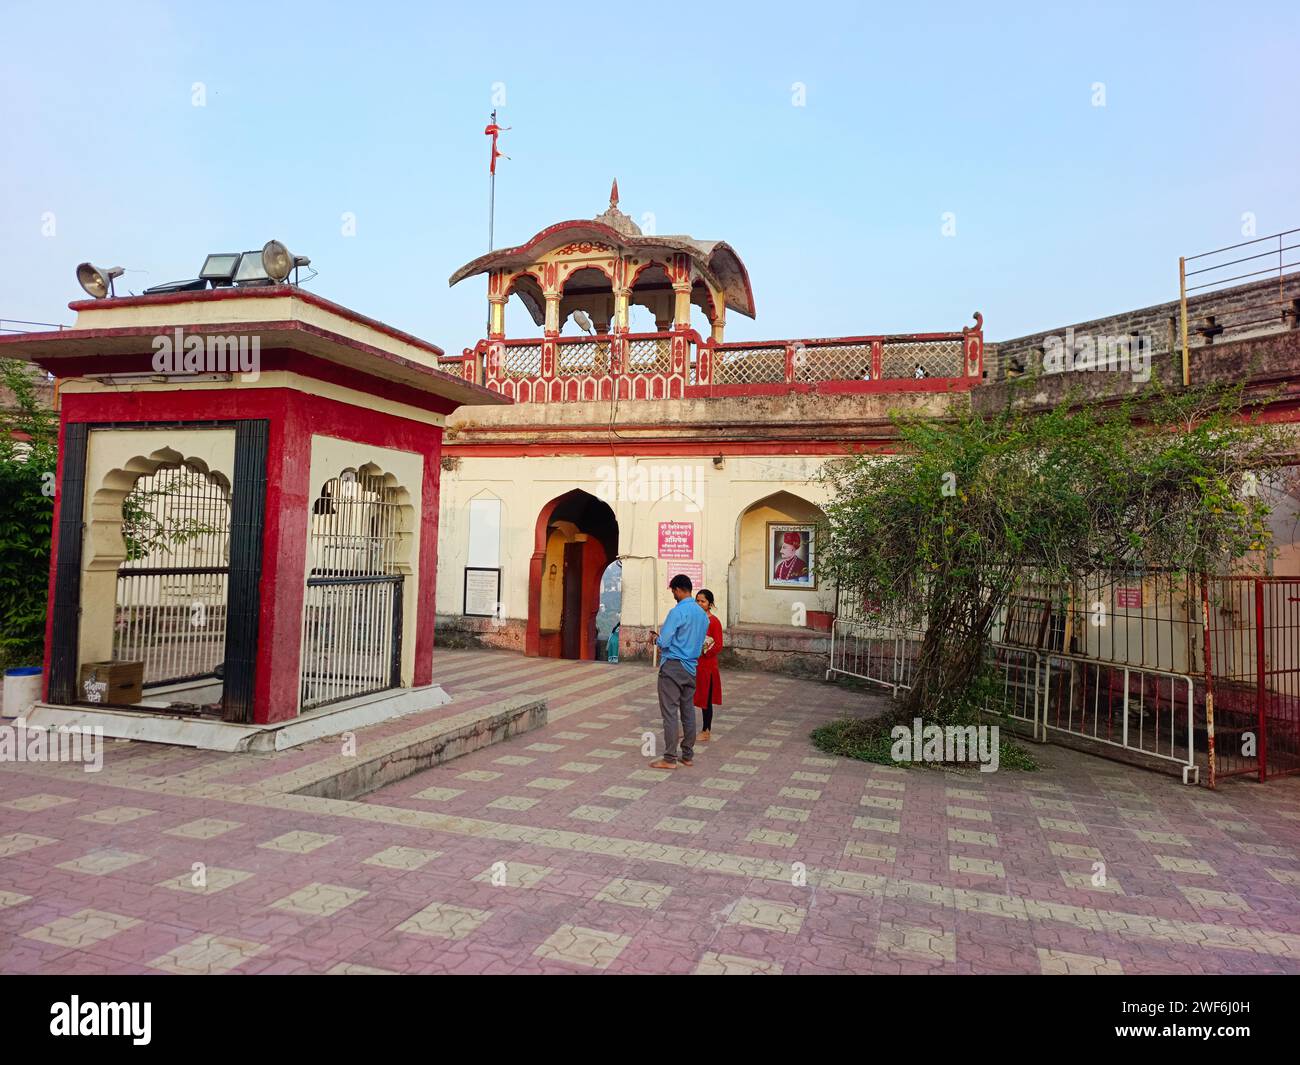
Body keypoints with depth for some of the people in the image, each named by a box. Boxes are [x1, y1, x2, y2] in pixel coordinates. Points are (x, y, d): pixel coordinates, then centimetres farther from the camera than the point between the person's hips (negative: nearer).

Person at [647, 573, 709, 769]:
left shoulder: (677, 612, -16)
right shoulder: (703, 614, 9)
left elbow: (663, 642, -18)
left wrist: (655, 638, 6)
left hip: (672, 667, -8)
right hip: (691, 667, 8)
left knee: (670, 712, -3)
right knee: (688, 712, 12)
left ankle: (670, 758, 0)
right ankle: (688, 755, 19)